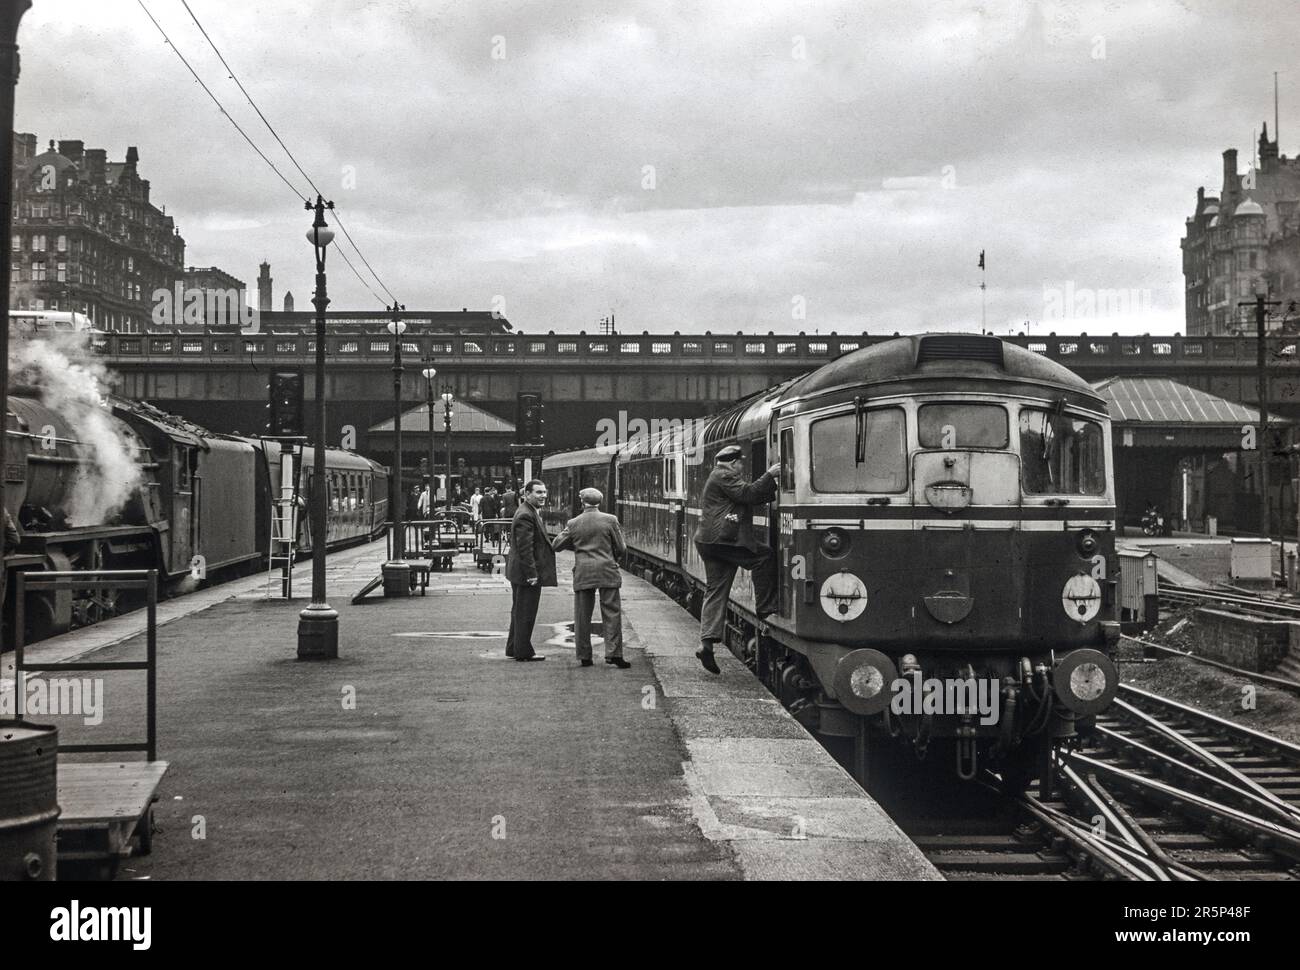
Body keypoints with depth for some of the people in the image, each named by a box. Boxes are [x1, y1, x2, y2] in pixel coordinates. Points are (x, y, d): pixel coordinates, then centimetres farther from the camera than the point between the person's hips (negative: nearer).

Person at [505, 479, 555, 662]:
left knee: (519, 611, 19)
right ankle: (523, 652, 5)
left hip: (520, 573, 11)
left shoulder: (531, 512, 14)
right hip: (526, 572, -11)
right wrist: (531, 574, -24)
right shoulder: (525, 516, -21)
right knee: (526, 613, -2)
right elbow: (524, 548, -24)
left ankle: (513, 648, 28)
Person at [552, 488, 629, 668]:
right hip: (607, 572, -1)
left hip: (583, 574, 1)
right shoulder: (610, 520, -2)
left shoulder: (573, 523, 2)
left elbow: (556, 545, 8)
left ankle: (584, 656, 10)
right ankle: (613, 654, -5)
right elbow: (621, 548, 1)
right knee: (611, 613, 2)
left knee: (582, 616, 8)